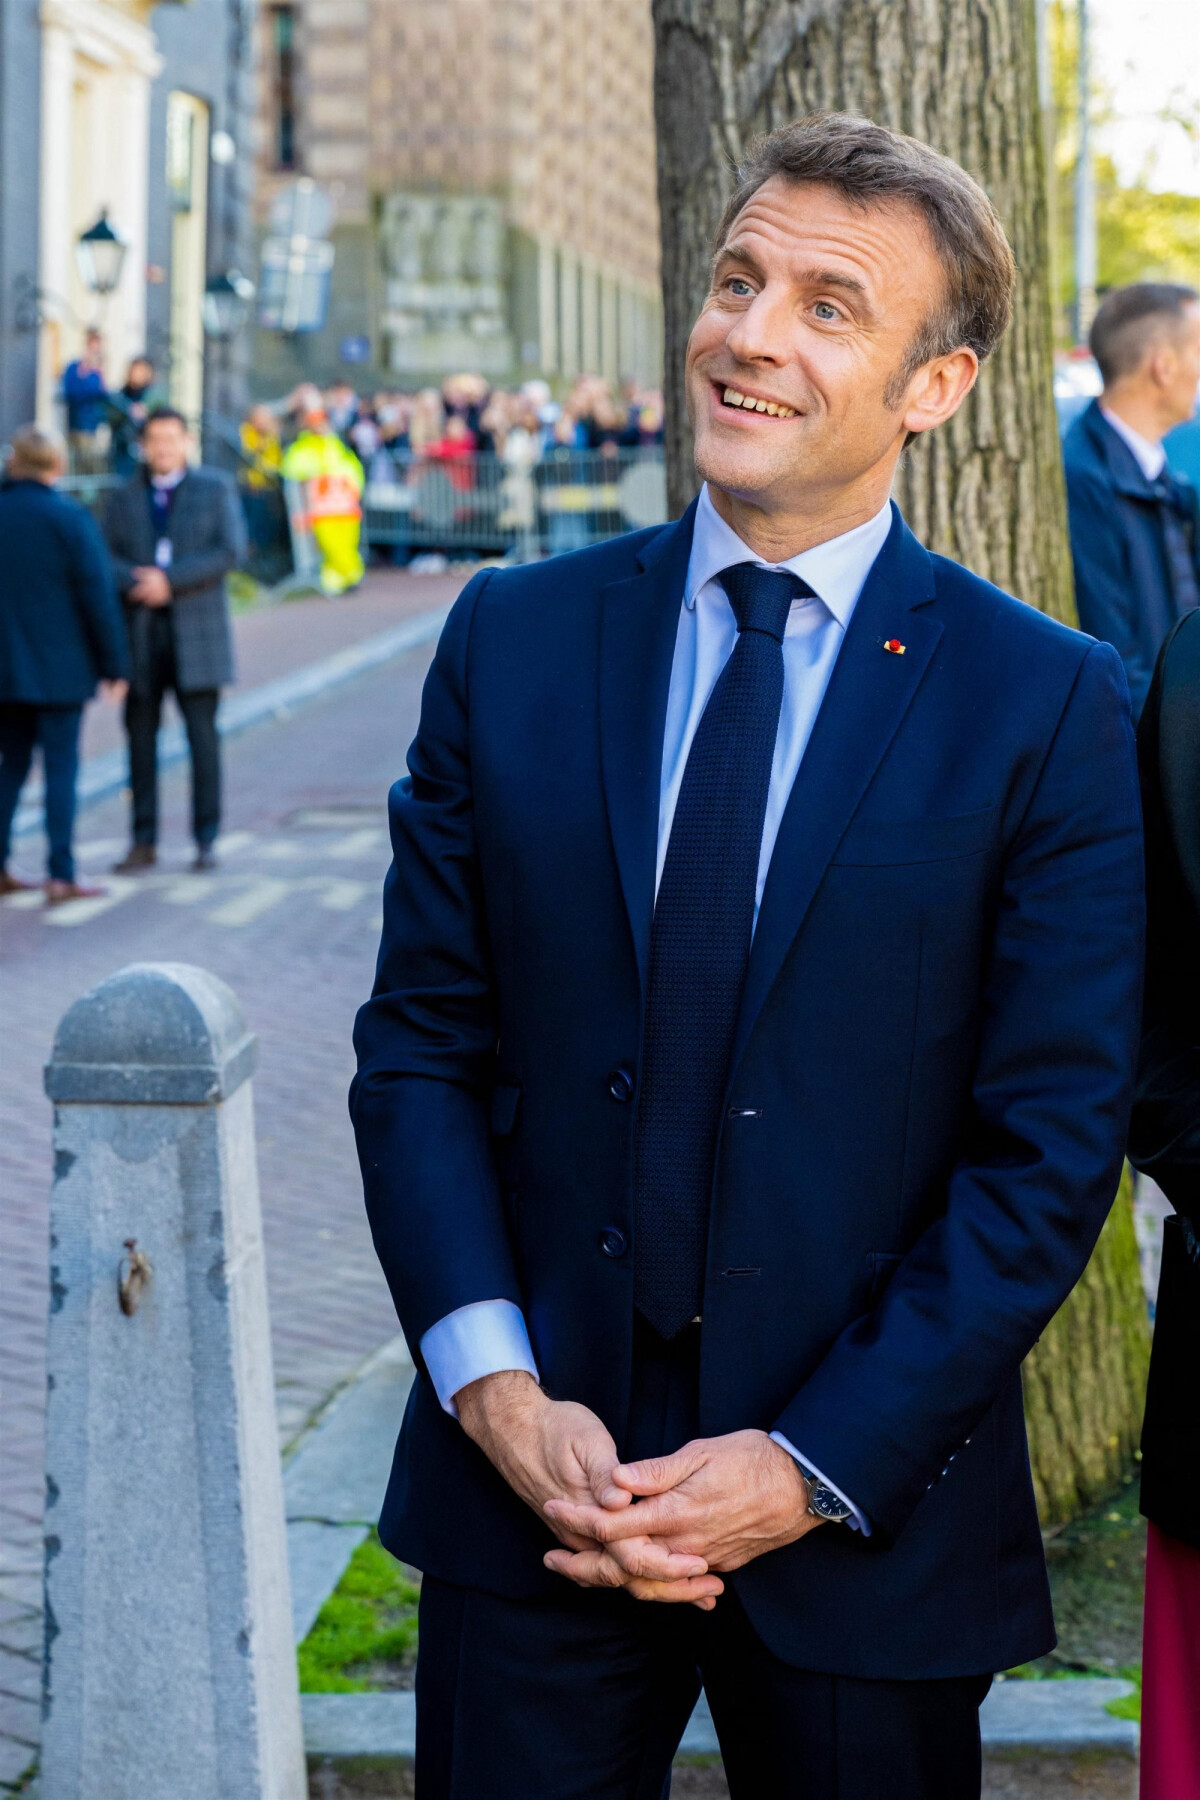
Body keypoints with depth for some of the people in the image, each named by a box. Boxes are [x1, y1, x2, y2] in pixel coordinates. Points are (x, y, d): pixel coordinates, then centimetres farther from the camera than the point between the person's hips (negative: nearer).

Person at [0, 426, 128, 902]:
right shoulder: (69, 519, -11)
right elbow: (98, 595, -12)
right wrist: (114, 665, -5)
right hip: (59, 667, -4)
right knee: (61, 765, -1)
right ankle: (60, 876, -3)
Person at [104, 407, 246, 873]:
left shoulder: (215, 488, 5)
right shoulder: (125, 497, 11)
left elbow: (230, 551, -7)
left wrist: (169, 580, -14)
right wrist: (135, 582, -18)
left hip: (195, 631, -2)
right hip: (140, 629, 2)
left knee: (202, 734, -3)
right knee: (140, 734, 2)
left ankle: (206, 839, 3)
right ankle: (144, 842, 8)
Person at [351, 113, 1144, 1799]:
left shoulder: (1049, 705, -5)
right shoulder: (515, 638, 3)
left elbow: (1053, 1149, -6)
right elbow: (419, 1042, 3)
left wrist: (812, 1467, -12)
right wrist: (496, 1388, -9)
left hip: (865, 1509, -1)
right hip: (529, 1481, 2)